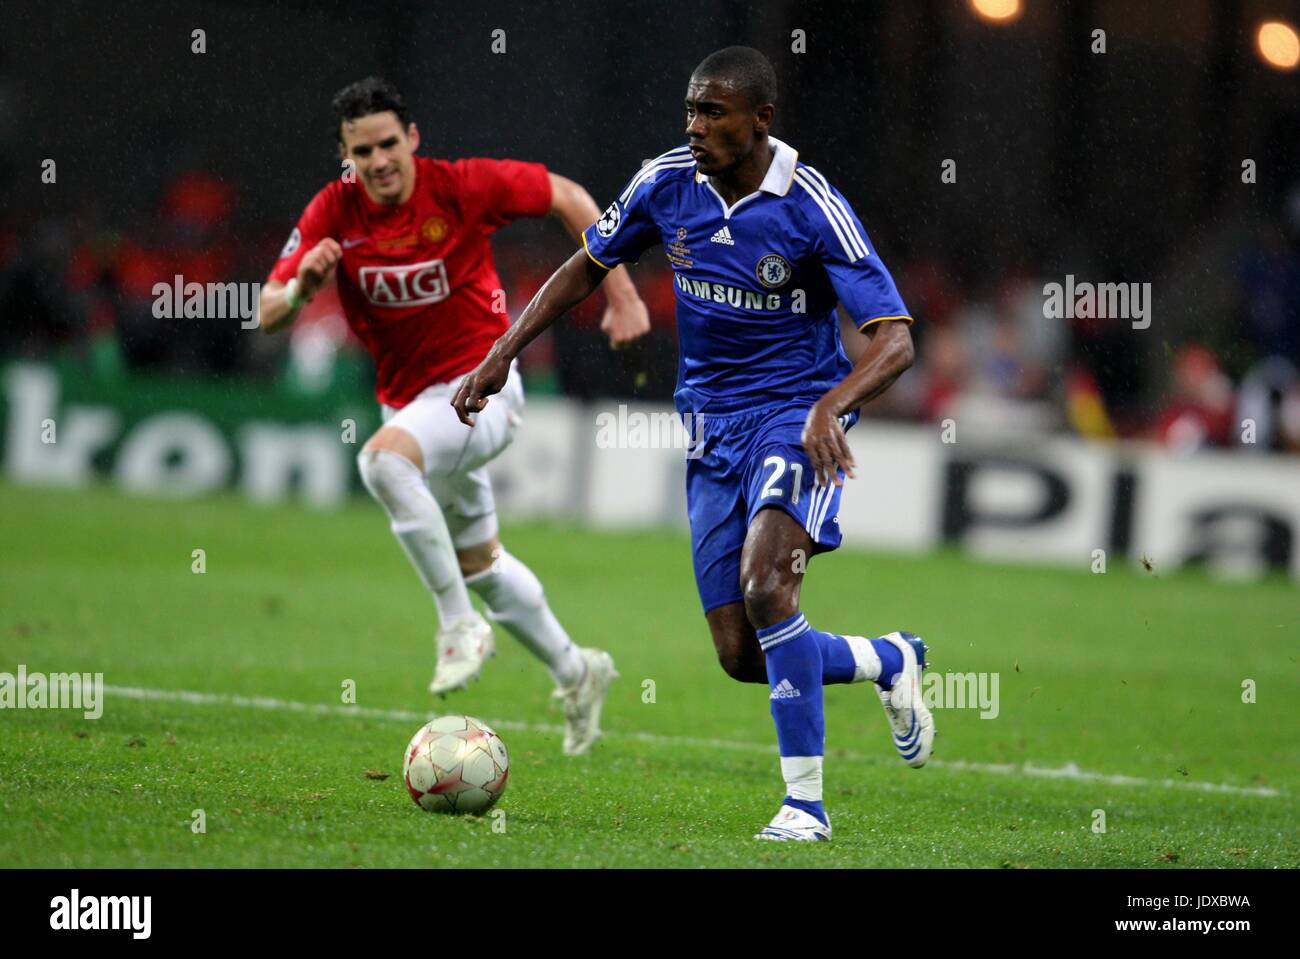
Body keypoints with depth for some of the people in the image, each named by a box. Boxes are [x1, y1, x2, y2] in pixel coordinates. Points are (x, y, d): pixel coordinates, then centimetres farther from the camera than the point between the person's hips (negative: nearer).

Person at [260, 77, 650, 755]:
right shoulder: (333, 212, -8)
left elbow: (567, 198, -3)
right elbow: (268, 316, -9)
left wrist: (621, 292, -7)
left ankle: (460, 622, -24)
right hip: (409, 397, 6)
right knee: (477, 561, 17)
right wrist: (303, 286, -31)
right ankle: (575, 673, 39)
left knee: (384, 459, -34)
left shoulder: (462, 187, -17)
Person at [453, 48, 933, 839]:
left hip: (796, 412, -5)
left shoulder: (813, 208, -18)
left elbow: (894, 341, -21)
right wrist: (504, 353, 3)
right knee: (742, 656, 1)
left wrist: (828, 410, -39)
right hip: (712, 423, 5)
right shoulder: (667, 183, -4)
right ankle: (890, 662, 31)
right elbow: (588, 267, 13)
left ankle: (806, 802, -21)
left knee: (764, 588, -29)